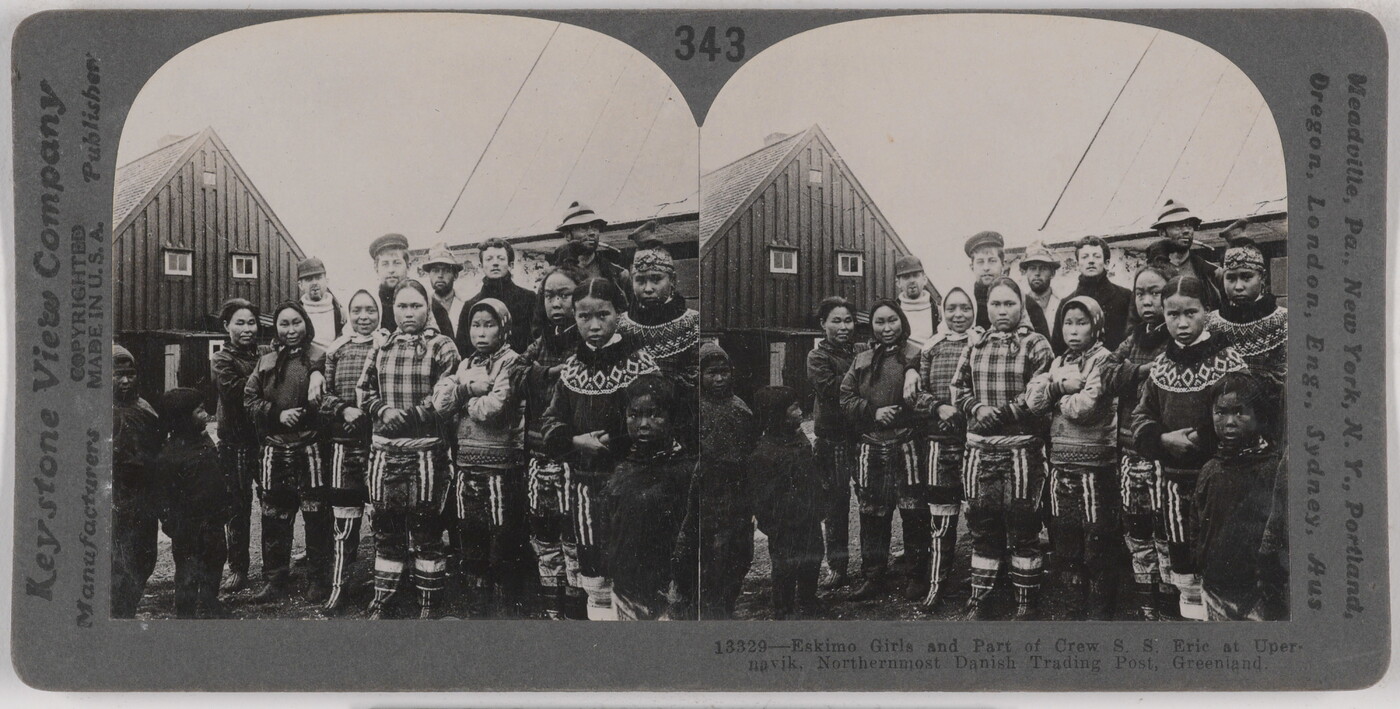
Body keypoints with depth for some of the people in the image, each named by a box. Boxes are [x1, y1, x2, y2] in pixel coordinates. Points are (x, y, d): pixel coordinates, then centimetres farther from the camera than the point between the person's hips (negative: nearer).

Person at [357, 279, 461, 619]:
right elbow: (364, 390, 14)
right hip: (385, 449, 4)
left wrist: (410, 416, -16)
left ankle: (428, 601, 13)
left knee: (426, 527, 3)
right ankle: (382, 594, 22)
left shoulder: (442, 347, -2)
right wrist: (383, 410, -5)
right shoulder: (382, 348, 11)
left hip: (426, 449, -4)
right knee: (386, 524, 11)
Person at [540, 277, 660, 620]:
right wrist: (576, 441, -10)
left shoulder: (640, 363, -7)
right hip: (585, 483, 4)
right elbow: (551, 422, 9)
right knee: (594, 577, 10)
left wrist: (611, 444, -19)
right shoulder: (571, 368, 8)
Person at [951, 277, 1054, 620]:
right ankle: (978, 598, 19)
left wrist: (1003, 411, -15)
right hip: (980, 447, 4)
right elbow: (959, 387, 13)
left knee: (1023, 527, 2)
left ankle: (1027, 601, 13)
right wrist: (977, 408, -7)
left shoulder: (1036, 345, -2)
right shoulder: (975, 347, 11)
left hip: (1022, 447, -4)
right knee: (982, 524, 10)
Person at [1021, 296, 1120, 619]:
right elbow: (1033, 399, 2)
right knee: (1065, 542, 12)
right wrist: (1061, 385, -13)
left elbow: (1086, 406, -17)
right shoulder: (1059, 363, 14)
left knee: (1097, 546, 0)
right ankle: (1076, 609, 23)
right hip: (1061, 462, 6)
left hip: (1094, 463, -6)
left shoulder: (1103, 360, -6)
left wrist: (1056, 395, -1)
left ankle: (1101, 613, 9)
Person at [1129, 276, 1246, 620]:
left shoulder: (1228, 360, -7)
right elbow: (1141, 417, 10)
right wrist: (1164, 439, -8)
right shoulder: (1160, 366, 7)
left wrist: (1201, 439, -20)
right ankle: (1192, 612, 26)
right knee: (1183, 565, 12)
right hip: (1176, 479, 4)